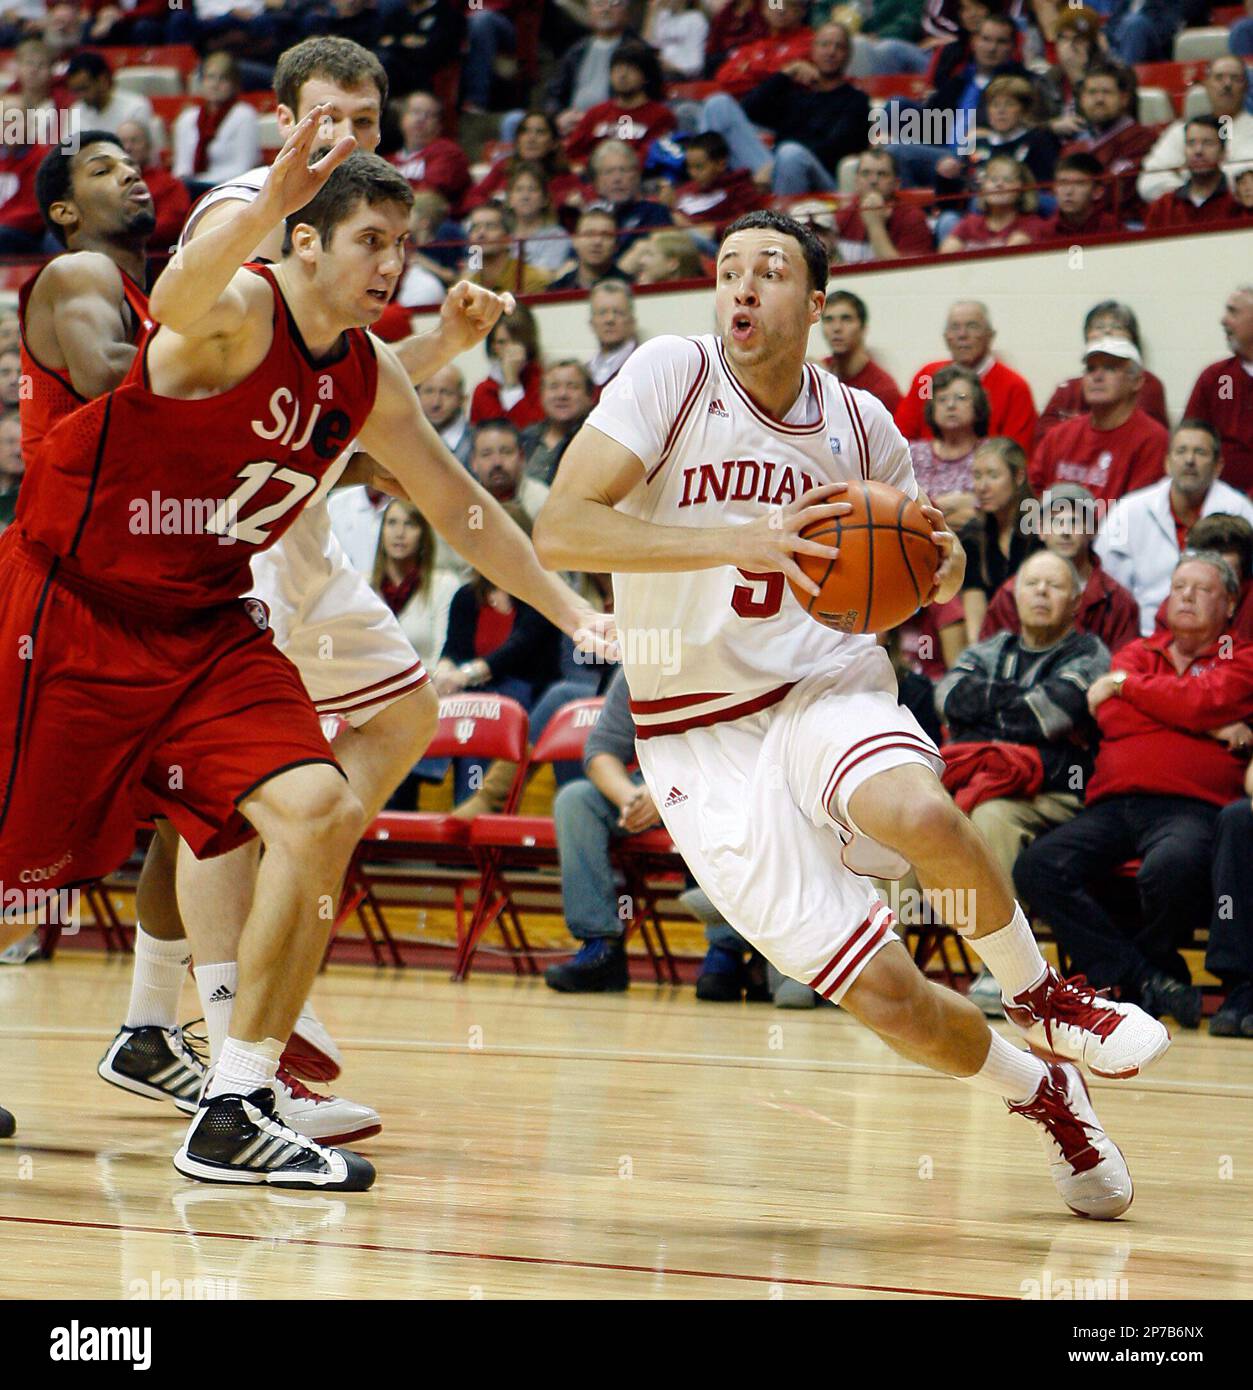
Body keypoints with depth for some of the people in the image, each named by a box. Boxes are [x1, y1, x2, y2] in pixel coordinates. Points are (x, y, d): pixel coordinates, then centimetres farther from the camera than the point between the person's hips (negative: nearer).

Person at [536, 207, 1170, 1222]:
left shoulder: (858, 423, 2)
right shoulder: (674, 375, -10)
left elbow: (920, 561, 20)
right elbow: (559, 533, -21)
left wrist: (942, 564, -6)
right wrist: (739, 538, -31)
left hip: (827, 688, 2)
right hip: (703, 741, -2)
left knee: (920, 815, -36)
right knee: (884, 995, -14)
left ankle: (1039, 995, -7)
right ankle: (1041, 1094, 16)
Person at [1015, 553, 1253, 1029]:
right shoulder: (1138, 653, 25)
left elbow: (1204, 702, -6)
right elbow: (1111, 717, 6)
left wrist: (1124, 684, 6)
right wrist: (1208, 727, -1)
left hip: (1192, 807, -4)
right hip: (1114, 805, 4)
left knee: (1172, 866, -39)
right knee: (1037, 867, -24)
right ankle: (1146, 979, -24)